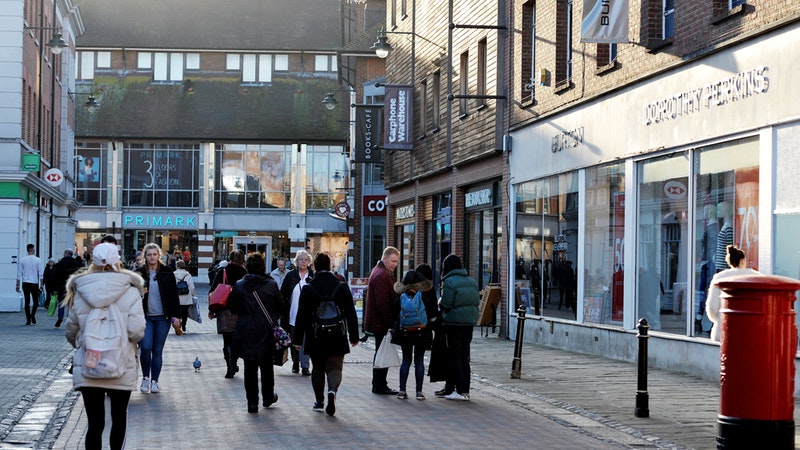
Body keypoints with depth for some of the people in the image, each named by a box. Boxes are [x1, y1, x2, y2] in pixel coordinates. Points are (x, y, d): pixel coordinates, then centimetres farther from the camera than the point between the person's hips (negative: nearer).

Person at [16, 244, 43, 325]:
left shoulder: (22, 260, 1)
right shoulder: (37, 260, -3)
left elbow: (19, 274, 3)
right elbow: (40, 274, -3)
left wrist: (18, 285, 8)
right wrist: (41, 285, 2)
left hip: (25, 283, 2)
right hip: (34, 283, -2)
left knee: (27, 302, 6)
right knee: (35, 301, 8)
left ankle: (28, 319, 1)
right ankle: (32, 314, -15)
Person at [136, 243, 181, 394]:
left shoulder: (167, 272, 3)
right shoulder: (140, 273, 4)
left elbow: (174, 295, 4)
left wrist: (176, 315, -1)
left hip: (162, 317, 0)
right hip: (145, 316, 0)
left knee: (157, 351, 4)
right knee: (146, 347, -13)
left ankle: (154, 381, 14)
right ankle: (145, 378, 7)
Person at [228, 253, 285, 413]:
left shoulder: (239, 286, -6)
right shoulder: (272, 285, -9)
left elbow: (232, 308, 1)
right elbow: (281, 307, -2)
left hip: (246, 333, 0)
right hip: (266, 333, 0)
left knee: (250, 368, 7)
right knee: (266, 366, 16)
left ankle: (252, 402, 5)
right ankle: (268, 397, 27)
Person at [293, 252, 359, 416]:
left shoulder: (308, 288, -6)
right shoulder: (342, 287, -2)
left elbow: (301, 315, -5)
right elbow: (351, 314, 1)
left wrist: (297, 339, 1)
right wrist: (354, 336, 10)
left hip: (315, 339, 0)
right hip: (337, 339, 0)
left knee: (318, 369, 15)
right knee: (334, 368, 4)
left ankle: (319, 401, 20)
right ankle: (332, 390, -24)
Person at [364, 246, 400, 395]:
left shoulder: (381, 272, 17)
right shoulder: (381, 276, -18)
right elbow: (382, 303, -23)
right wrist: (390, 323, -21)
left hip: (378, 322, 11)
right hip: (382, 323, -11)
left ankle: (378, 385, 22)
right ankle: (380, 386, 1)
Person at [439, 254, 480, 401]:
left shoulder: (449, 282, -12)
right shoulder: (471, 281, 9)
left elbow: (445, 305, -16)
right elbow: (477, 301, 8)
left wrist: (440, 303, 5)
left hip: (454, 323, -7)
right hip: (469, 322, 7)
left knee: (454, 357, 0)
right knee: (464, 357, 13)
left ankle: (460, 391, -3)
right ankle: (465, 390, 14)